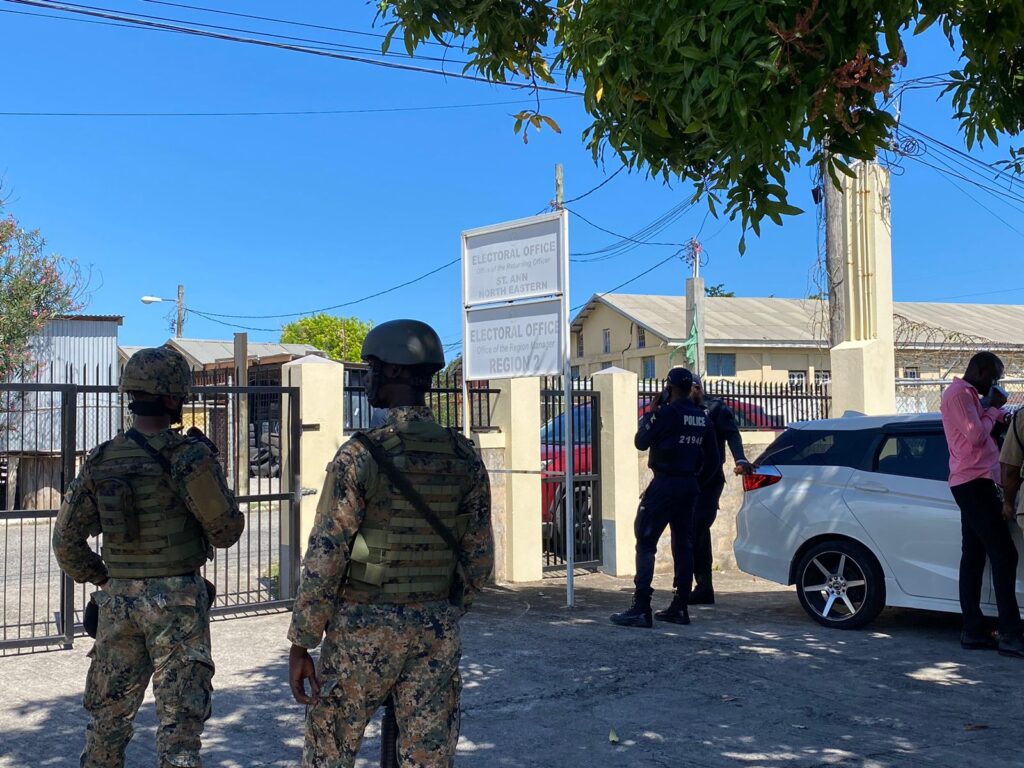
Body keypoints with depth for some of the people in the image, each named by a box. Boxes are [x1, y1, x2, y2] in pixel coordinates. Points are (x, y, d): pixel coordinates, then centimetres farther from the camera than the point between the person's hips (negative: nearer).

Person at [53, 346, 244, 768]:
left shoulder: (99, 461, 2)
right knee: (179, 718, 0)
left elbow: (67, 541, 7)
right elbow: (226, 530, -8)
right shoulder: (189, 455, -14)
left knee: (108, 714, 19)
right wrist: (212, 474, 7)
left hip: (118, 599, 5)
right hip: (177, 597, -5)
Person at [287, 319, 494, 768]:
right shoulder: (466, 458, 1)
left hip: (363, 629, -4)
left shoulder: (361, 456, -13)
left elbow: (324, 558, -13)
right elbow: (479, 559, 6)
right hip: (436, 631, 4)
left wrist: (301, 643, -6)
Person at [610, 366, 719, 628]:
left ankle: (641, 608, -14)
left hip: (665, 484, -8)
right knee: (683, 545, 11)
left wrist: (649, 414, 5)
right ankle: (680, 608, 15)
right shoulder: (702, 418, 11)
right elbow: (713, 459, 16)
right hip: (689, 487, 8)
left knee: (645, 543, -7)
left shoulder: (666, 413, -13)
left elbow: (641, 442, -7)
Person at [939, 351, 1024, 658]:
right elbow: (976, 436, -17)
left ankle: (973, 631, 8)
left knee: (974, 557, 7)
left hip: (973, 485, 11)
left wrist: (995, 412, 8)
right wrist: (992, 408, -2)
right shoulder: (959, 393, -10)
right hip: (974, 482, -11)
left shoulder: (967, 395, 23)